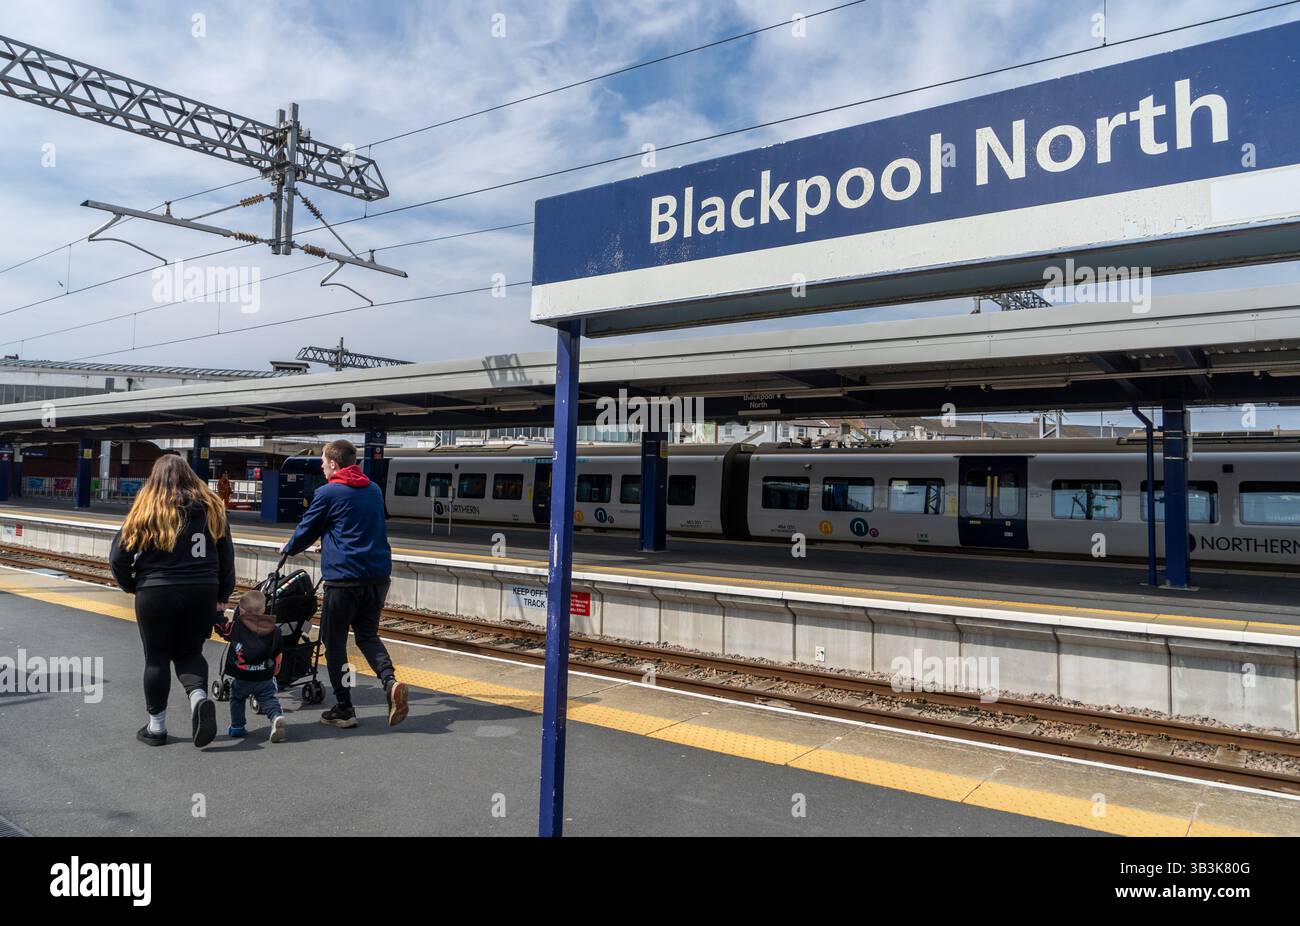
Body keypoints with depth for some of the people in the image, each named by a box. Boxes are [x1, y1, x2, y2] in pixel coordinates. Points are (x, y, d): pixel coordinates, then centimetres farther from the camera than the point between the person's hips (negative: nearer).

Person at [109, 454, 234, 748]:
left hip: (156, 594, -2)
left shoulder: (145, 512, -5)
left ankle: (156, 726, 20)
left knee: (157, 658, 12)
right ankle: (199, 696, -8)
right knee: (189, 652, 18)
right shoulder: (212, 508, 3)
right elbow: (227, 557, 7)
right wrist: (222, 595, 15)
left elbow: (118, 558, -4)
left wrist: (132, 586, 13)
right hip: (202, 594, 2)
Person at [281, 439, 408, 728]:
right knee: (367, 635, 17)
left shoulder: (328, 493, -5)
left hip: (344, 577, -6)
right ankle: (390, 681, -8)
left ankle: (344, 710, 11)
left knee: (334, 641, 8)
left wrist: (288, 550, 26)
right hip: (379, 574, 6)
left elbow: (307, 531, 5)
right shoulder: (374, 490, 13)